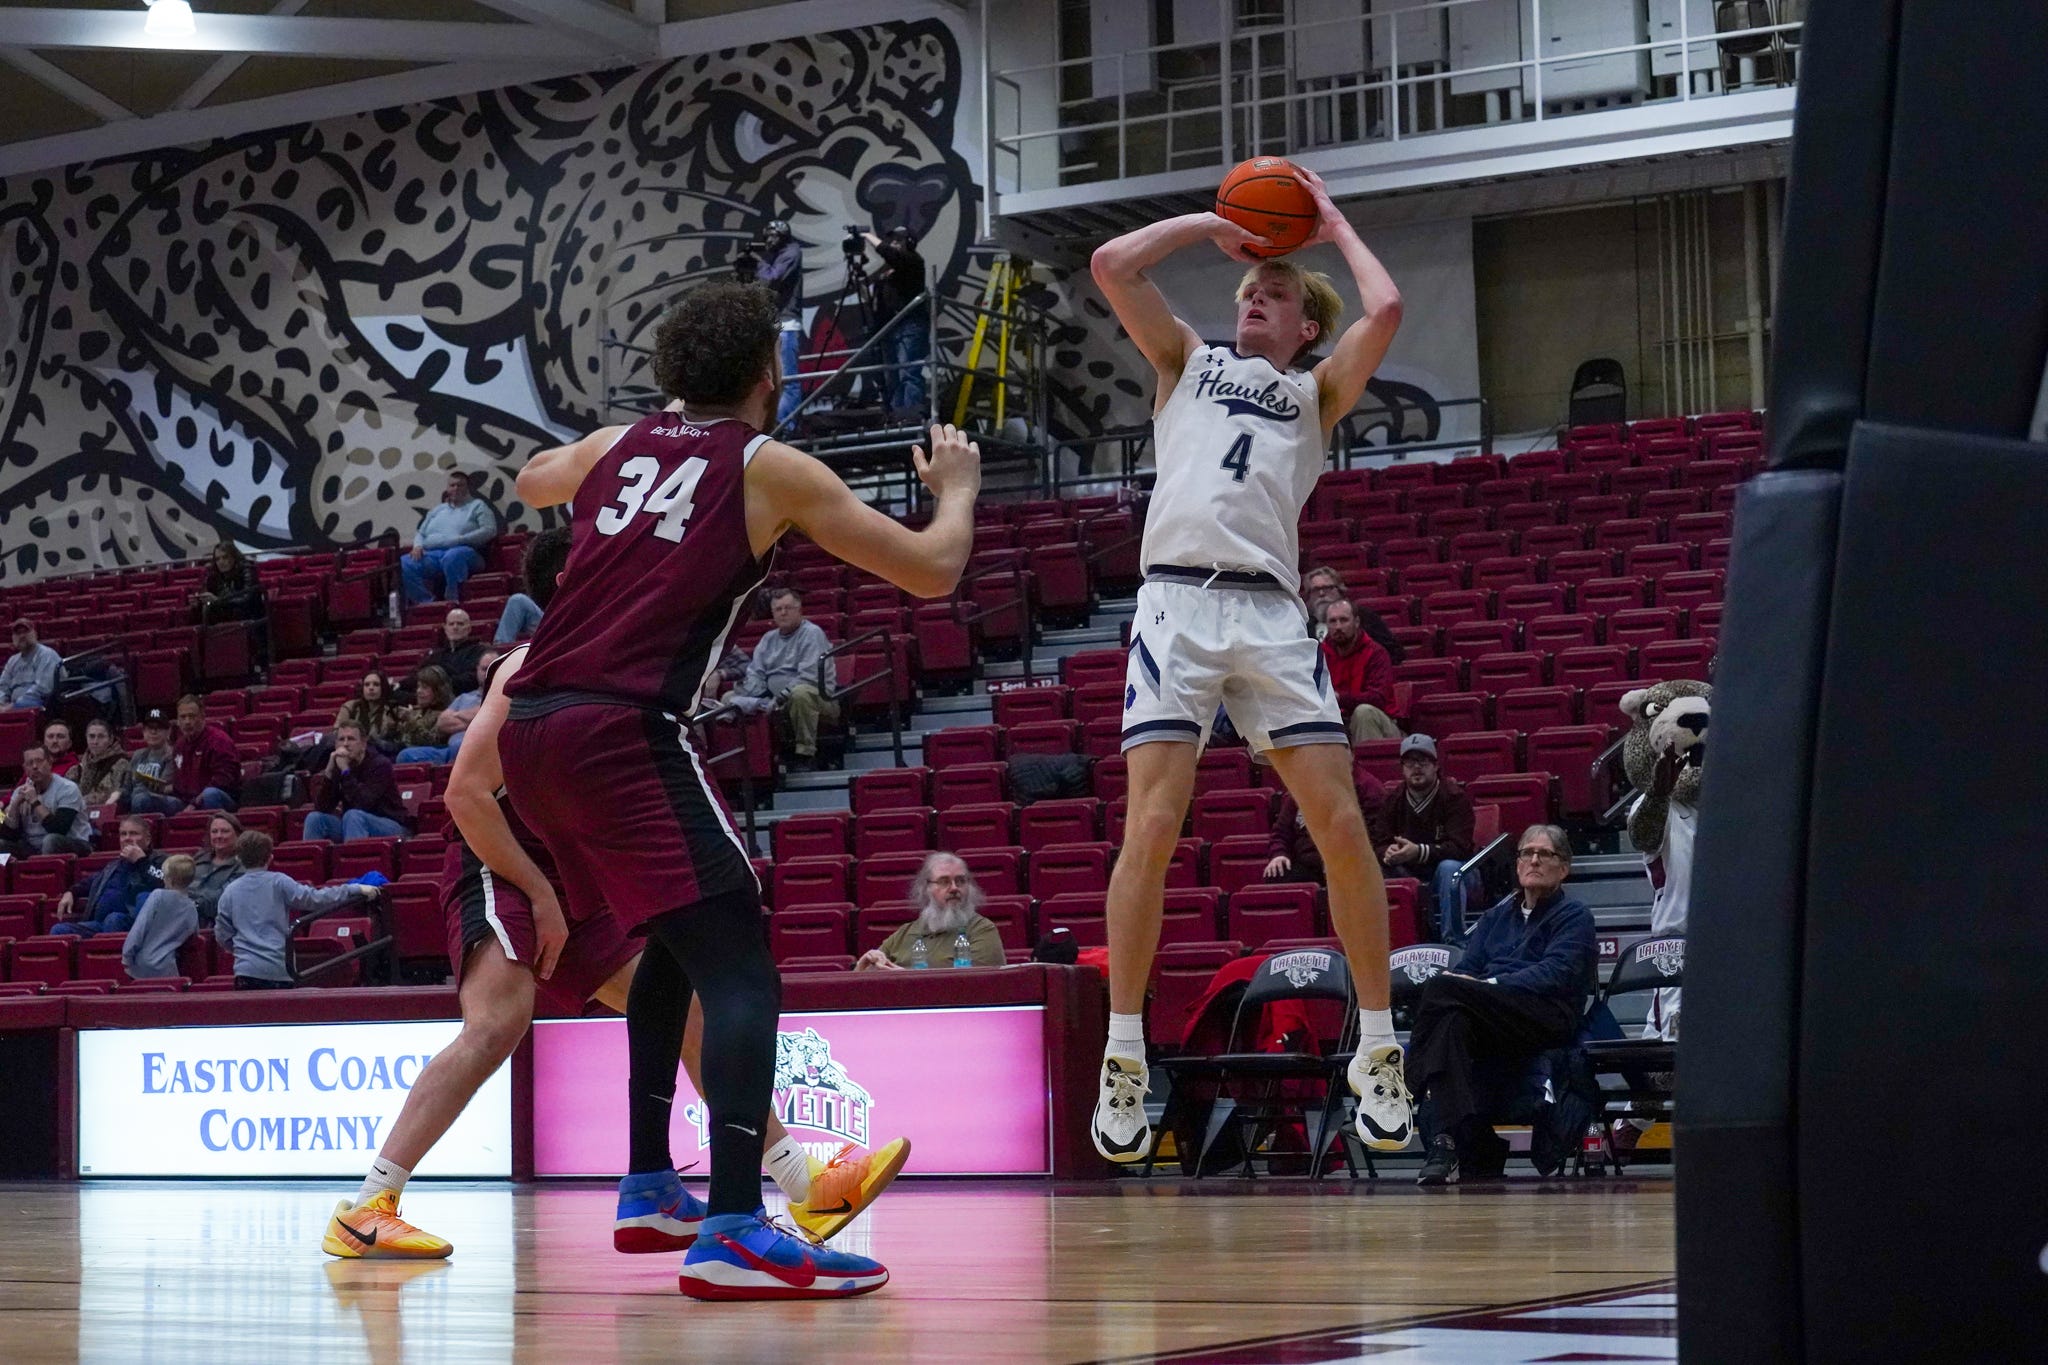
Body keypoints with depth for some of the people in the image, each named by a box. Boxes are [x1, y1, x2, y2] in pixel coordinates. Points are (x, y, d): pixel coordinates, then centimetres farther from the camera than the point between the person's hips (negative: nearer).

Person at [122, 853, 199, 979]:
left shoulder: (158, 896, -7)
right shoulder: (192, 910, 6)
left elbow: (139, 928, -9)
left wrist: (127, 956, -5)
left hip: (143, 966, -3)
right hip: (167, 970, 3)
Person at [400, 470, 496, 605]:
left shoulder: (477, 505, 15)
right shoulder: (437, 510, 31)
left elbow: (489, 530, 0)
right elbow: (420, 533, 29)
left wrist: (460, 540, -11)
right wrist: (418, 545, 3)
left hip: (461, 550, -5)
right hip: (431, 554, 5)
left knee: (452, 557, -42)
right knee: (404, 563, -25)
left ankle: (453, 602, -35)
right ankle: (426, 603, -30)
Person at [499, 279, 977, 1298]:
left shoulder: (616, 445, 20)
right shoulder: (771, 469, 4)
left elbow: (532, 482, 45)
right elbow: (933, 572, 5)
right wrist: (956, 487, 25)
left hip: (528, 727, 8)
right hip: (621, 730, -8)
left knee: (678, 939, 27)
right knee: (739, 970, -9)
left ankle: (648, 1183, 31)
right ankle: (734, 1231, -24)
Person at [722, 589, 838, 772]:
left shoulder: (812, 634, -5)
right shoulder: (769, 639, 18)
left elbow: (809, 676, -17)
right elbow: (755, 674, 11)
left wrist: (784, 696, -27)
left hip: (818, 697, -7)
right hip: (774, 701, 7)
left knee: (800, 693, -42)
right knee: (729, 698, -1)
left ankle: (806, 753, -31)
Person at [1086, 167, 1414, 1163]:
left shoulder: (1315, 393, 22)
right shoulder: (1188, 361, 24)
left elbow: (1383, 310, 6)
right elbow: (1112, 265, 13)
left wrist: (1334, 227, 21)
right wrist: (1212, 223, 21)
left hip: (1270, 612, 1)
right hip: (1177, 602, -1)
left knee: (1341, 824, -7)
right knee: (1153, 828, -11)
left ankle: (1377, 1049, 3)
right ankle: (1123, 1059, -4)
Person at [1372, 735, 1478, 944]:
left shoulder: (1455, 797, -9)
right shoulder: (1393, 801, 6)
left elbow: (1459, 847, -18)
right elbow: (1378, 844, 0)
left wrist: (1419, 852, -34)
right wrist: (1387, 854, -26)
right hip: (1409, 875, 4)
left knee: (1449, 869, -38)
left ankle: (1453, 941, -39)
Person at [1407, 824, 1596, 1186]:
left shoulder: (1574, 915, 13)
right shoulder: (1496, 917, 31)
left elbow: (1557, 973, -5)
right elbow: (1467, 968, 19)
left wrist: (1491, 985, -15)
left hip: (1547, 1020, -5)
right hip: (1490, 1028, 5)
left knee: (1440, 988, -29)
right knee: (1451, 1022, -34)